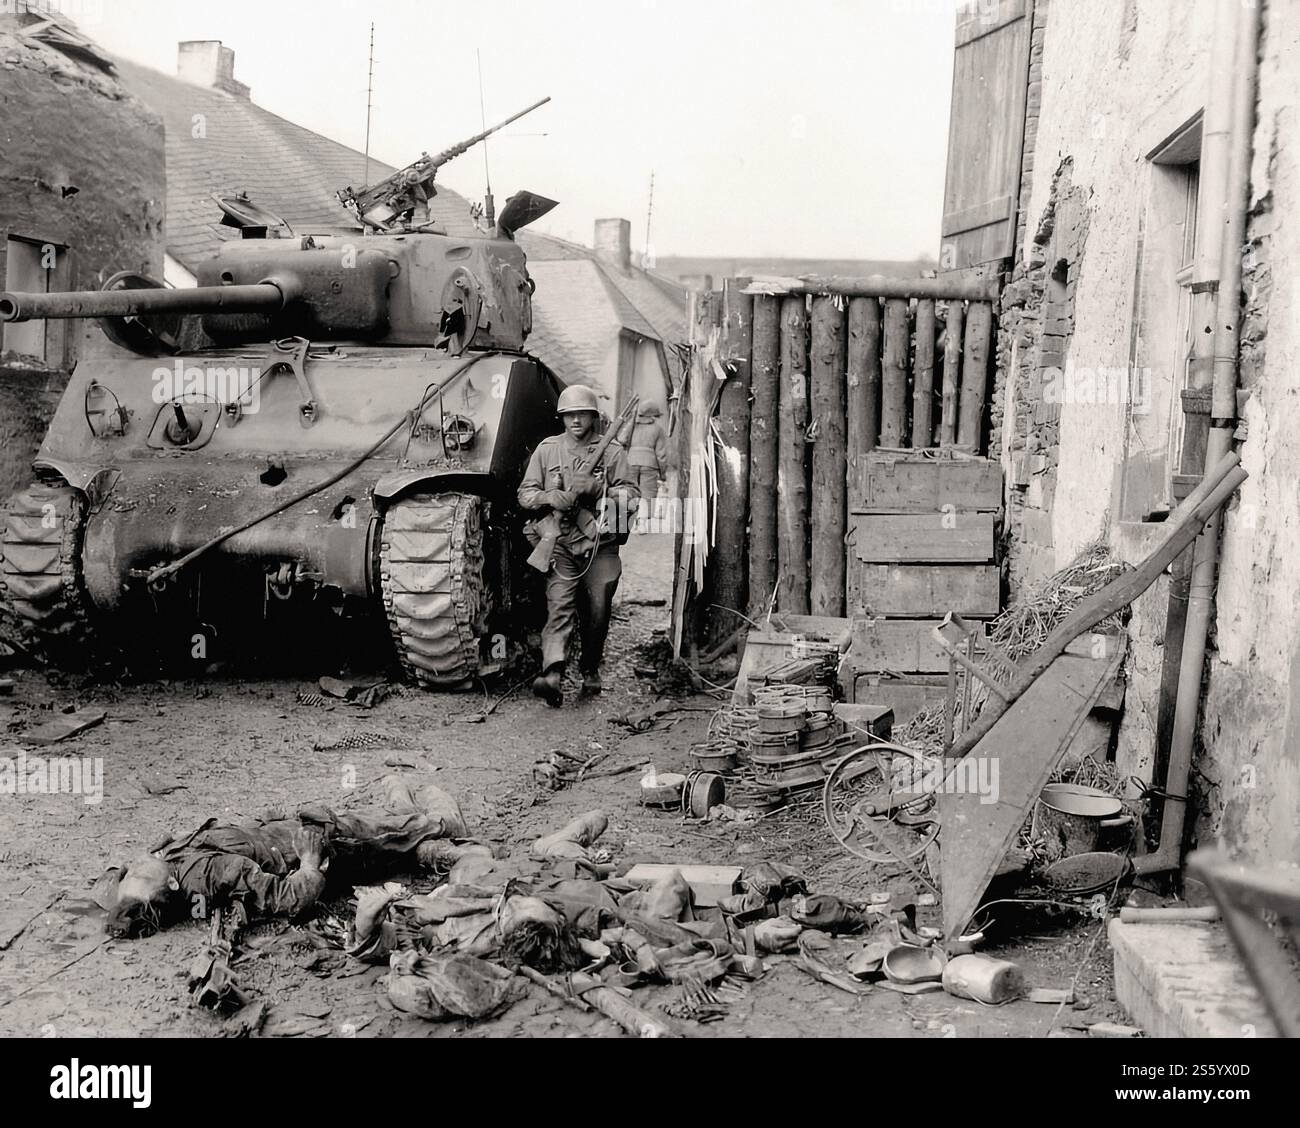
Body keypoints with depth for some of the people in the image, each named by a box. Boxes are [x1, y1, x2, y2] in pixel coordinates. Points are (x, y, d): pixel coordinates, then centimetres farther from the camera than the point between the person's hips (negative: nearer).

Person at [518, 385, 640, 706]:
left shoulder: (612, 451, 8)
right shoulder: (547, 449, 10)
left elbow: (632, 496, 2)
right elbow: (525, 493, 9)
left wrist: (597, 489, -14)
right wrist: (551, 498, -12)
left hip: (601, 545, 1)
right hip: (560, 543, -1)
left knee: (597, 612, 5)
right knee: (560, 607, -15)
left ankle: (590, 669, 26)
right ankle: (553, 674, -27)